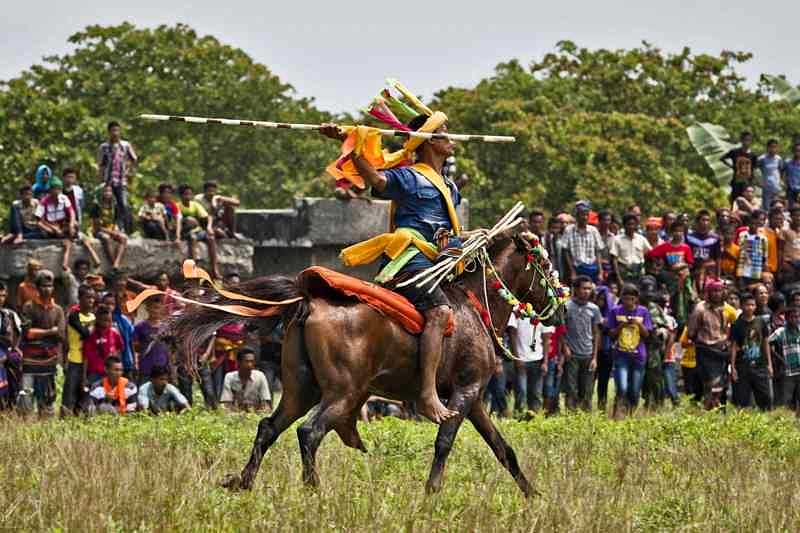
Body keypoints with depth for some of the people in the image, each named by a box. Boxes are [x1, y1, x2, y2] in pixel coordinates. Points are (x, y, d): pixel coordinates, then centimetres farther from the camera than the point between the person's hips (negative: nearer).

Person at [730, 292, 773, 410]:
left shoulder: (760, 322, 6)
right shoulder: (737, 325, -2)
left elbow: (766, 344, 12)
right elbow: (734, 347, -1)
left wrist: (769, 364, 10)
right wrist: (733, 367, -5)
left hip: (760, 365, 2)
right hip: (743, 367, -2)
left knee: (765, 397, -1)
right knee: (741, 400, 0)